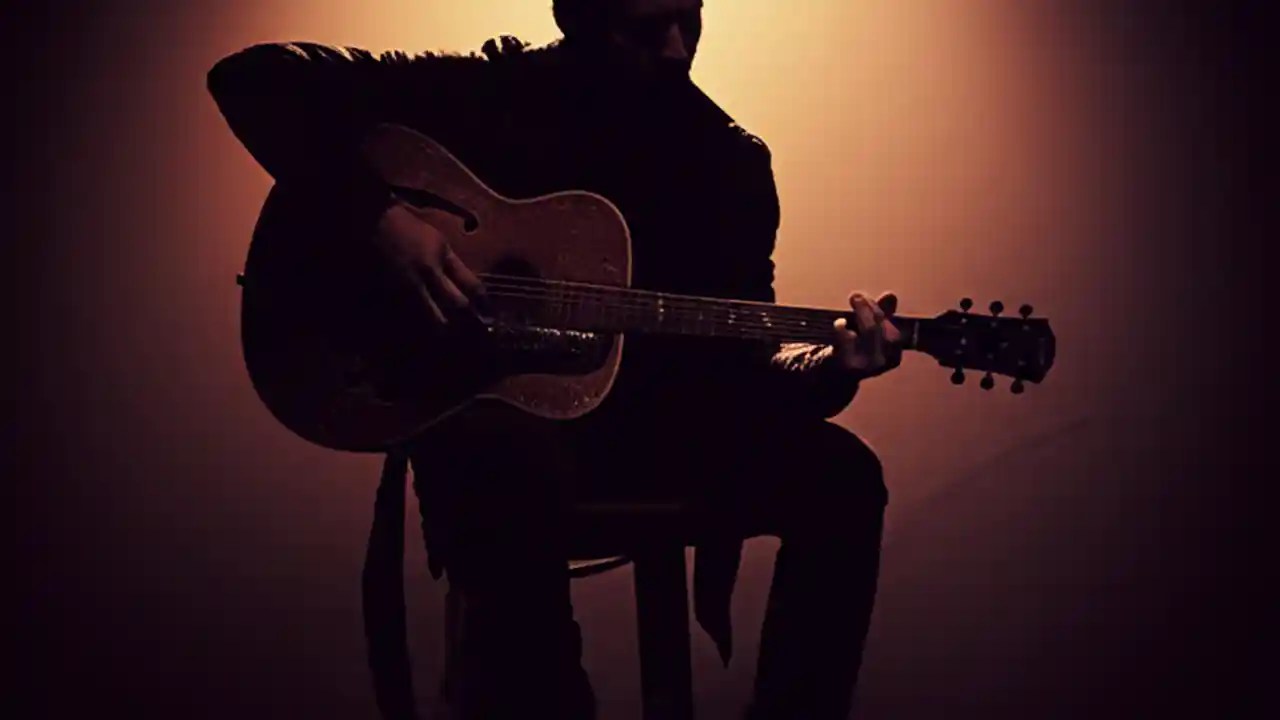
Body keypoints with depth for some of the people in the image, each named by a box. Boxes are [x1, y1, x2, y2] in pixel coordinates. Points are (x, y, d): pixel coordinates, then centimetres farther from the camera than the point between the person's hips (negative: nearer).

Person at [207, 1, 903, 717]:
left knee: (839, 475, -20)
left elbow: (736, 352, 4)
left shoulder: (732, 159, 2)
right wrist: (381, 214, -19)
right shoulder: (491, 91, -6)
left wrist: (829, 372, -19)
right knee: (518, 459, -40)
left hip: (649, 412, 4)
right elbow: (252, 77, -6)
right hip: (481, 394, -3)